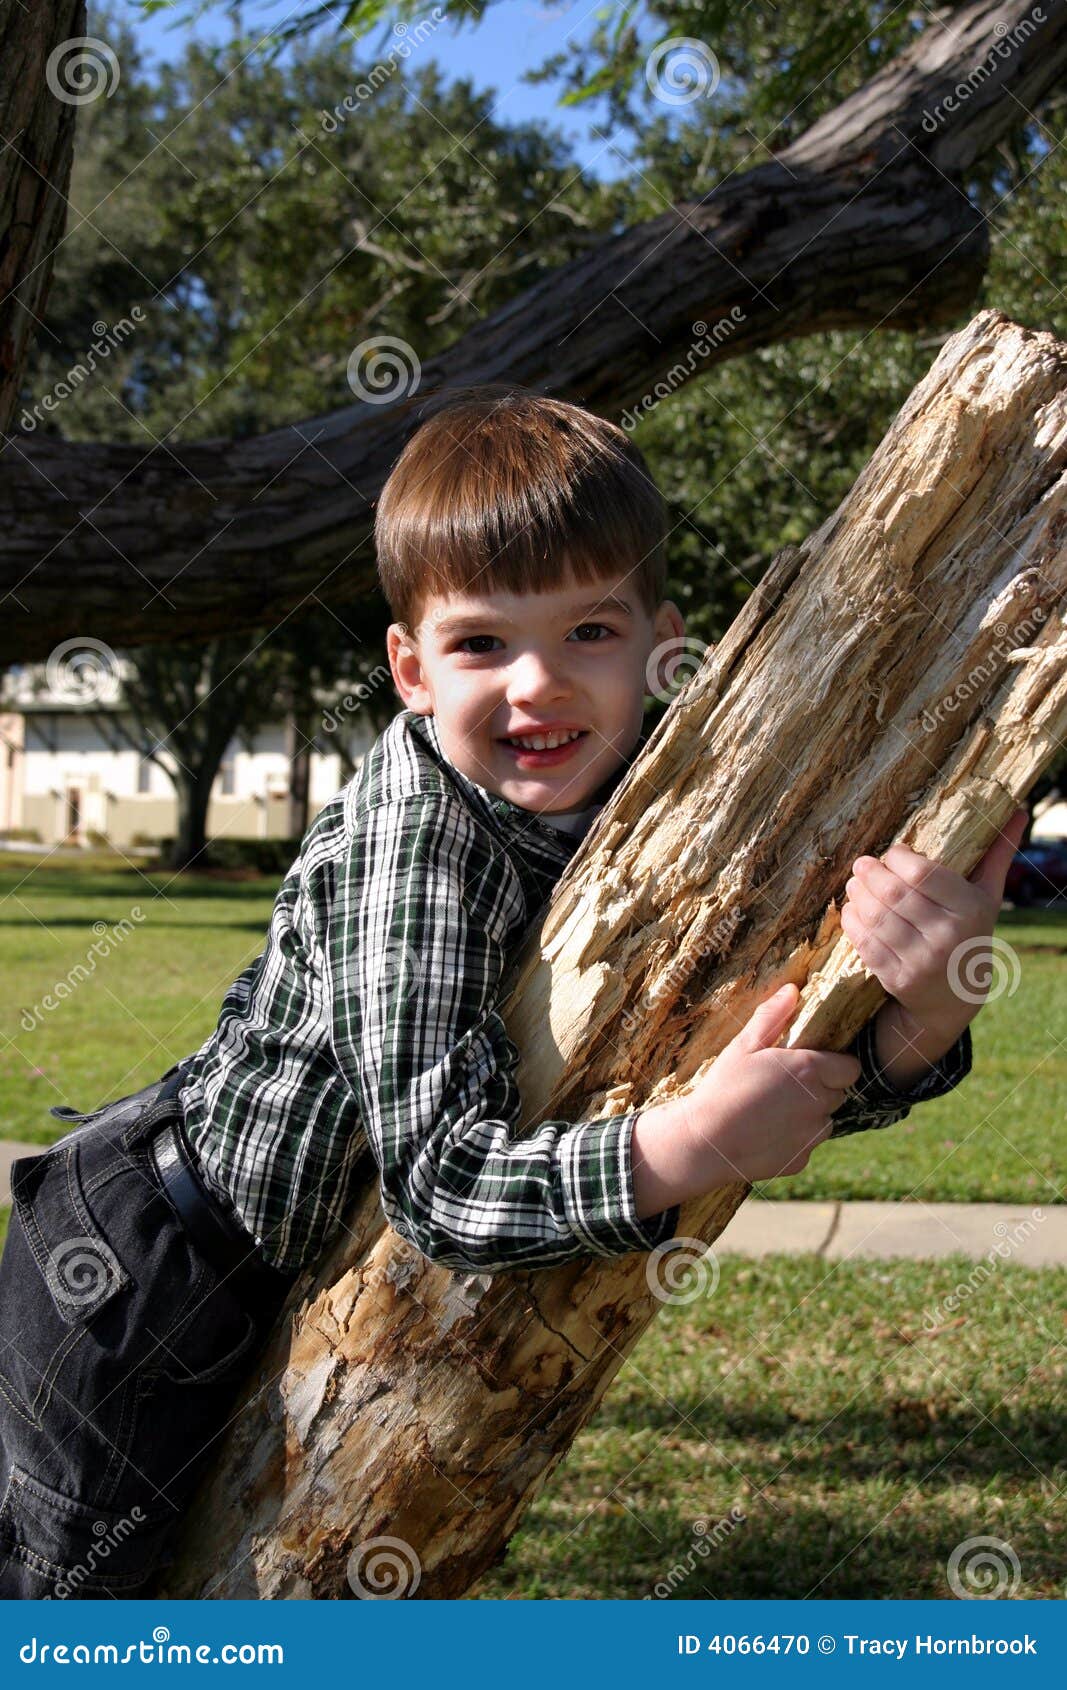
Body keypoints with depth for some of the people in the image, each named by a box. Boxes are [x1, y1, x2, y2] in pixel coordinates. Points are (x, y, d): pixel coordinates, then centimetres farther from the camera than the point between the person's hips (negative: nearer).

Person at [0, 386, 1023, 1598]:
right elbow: (439, 1180, -34)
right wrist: (695, 1143, -48)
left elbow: (797, 1081, -14)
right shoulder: (415, 833, -29)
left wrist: (924, 1016, -36)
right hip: (144, 1271, -7)